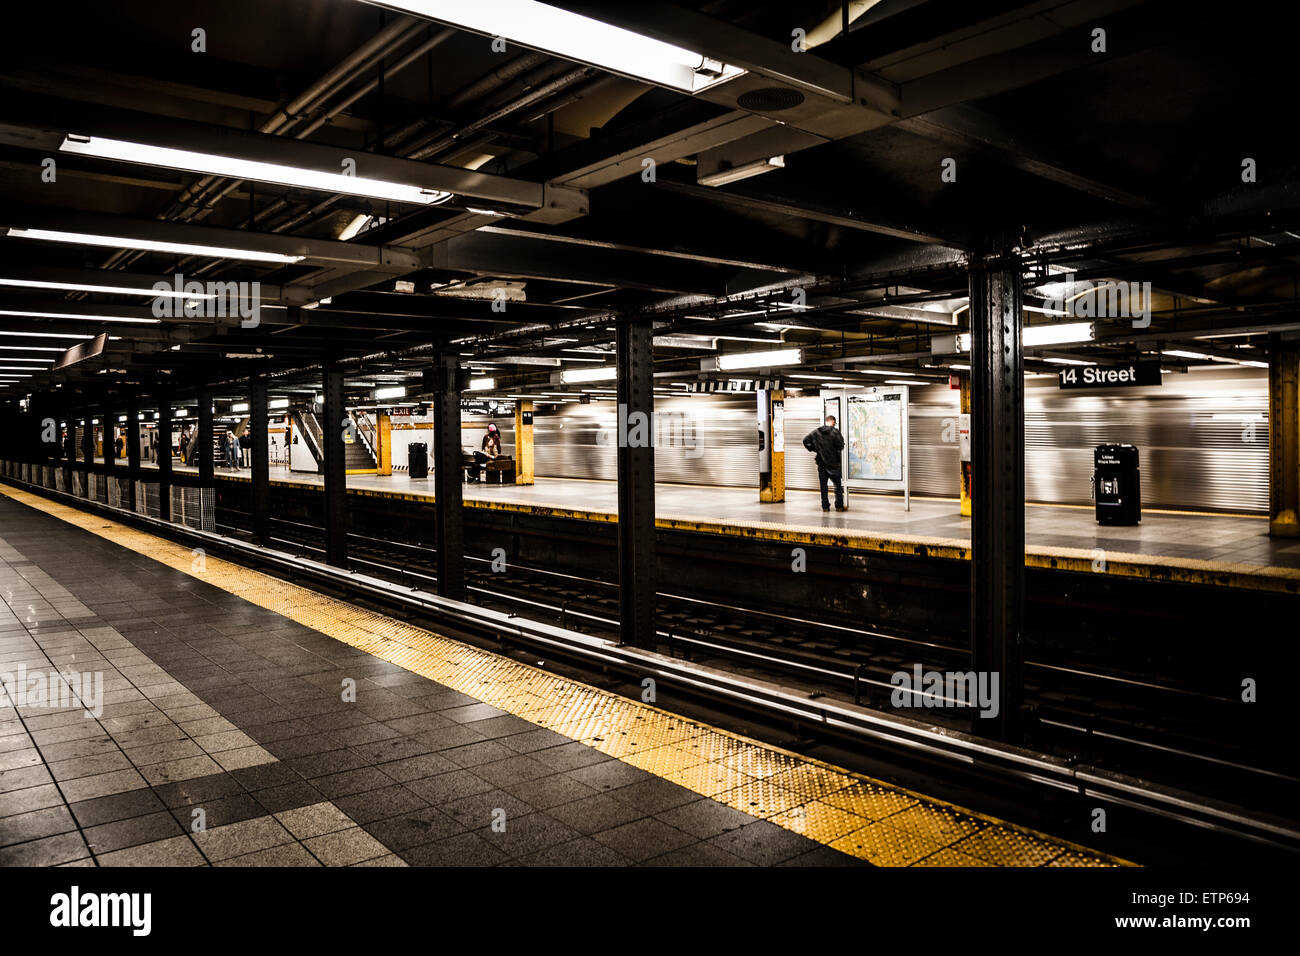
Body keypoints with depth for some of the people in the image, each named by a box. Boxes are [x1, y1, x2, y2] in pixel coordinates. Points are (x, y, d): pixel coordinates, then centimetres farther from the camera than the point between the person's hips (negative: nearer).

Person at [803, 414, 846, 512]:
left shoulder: (816, 432, 2)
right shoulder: (835, 431, -11)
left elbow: (805, 440, 0)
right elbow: (840, 445, -17)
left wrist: (813, 449, 8)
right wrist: (839, 449, 5)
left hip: (821, 462, 4)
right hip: (833, 463, -4)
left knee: (823, 485, 8)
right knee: (838, 484, 8)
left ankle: (825, 506, 8)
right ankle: (839, 506, 9)